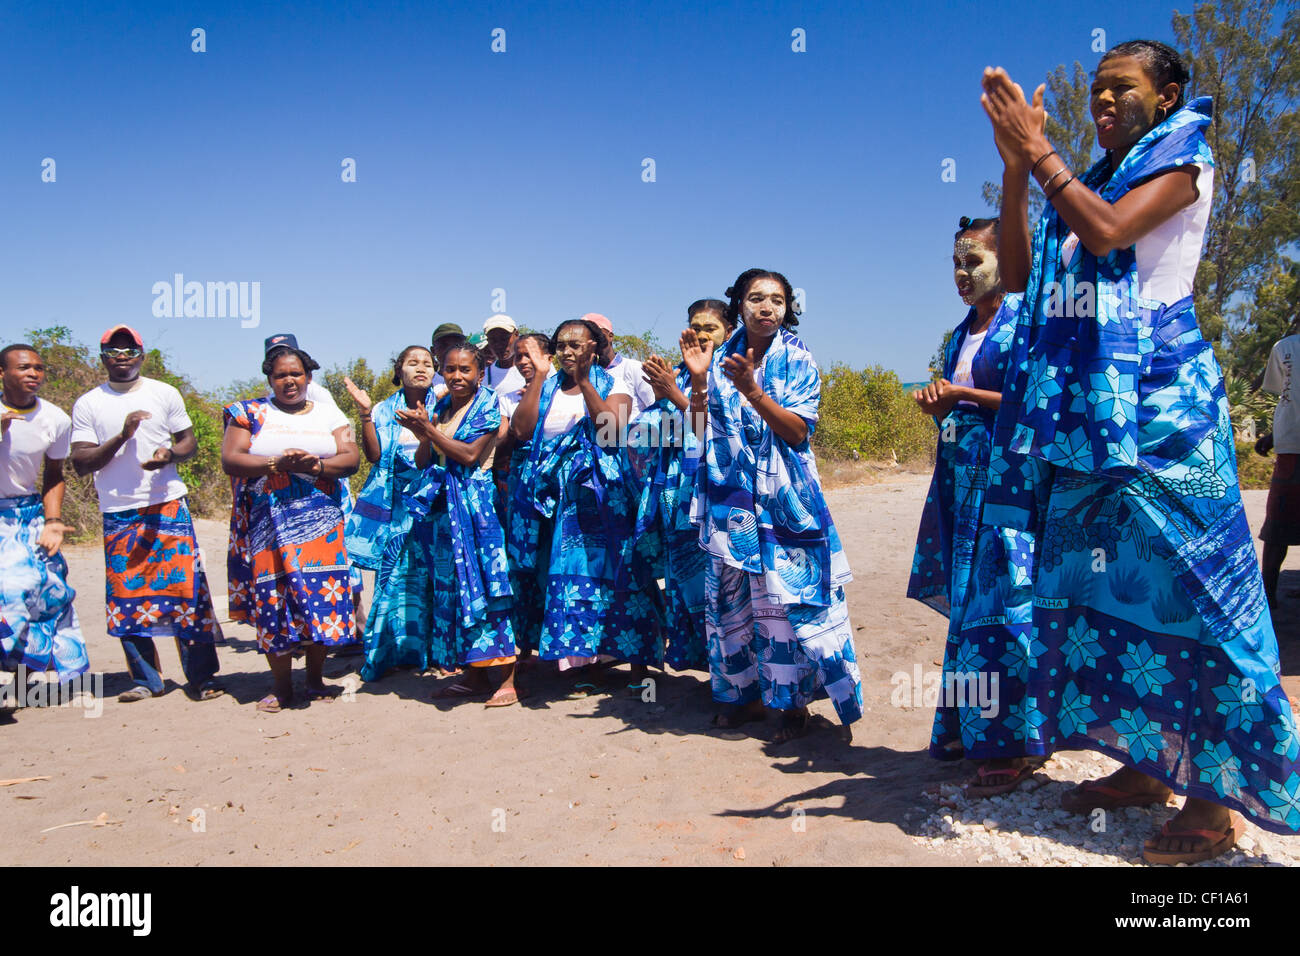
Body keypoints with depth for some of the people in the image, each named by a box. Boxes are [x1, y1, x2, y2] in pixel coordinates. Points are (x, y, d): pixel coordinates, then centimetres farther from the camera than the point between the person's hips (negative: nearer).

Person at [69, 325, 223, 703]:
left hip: (168, 506, -1)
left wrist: (169, 453, -12)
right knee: (127, 595, 2)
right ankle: (145, 679, 15)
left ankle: (201, 677, 1)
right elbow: (80, 463, 0)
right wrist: (121, 437, -14)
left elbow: (189, 442, 11)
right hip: (118, 514, 1)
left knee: (186, 587, -6)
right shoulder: (88, 404, 7)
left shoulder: (164, 393, 9)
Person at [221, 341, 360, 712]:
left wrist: (316, 465, -17)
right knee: (272, 598, -4)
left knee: (321, 594, -3)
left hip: (321, 524, 1)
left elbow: (352, 457, 1)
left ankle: (316, 679, 12)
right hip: (268, 524, -1)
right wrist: (276, 464, -17)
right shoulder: (250, 414, 8)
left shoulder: (329, 414, 12)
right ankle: (282, 685, 10)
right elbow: (229, 459, -3)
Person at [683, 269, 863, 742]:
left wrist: (751, 389, -19)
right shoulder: (721, 359, 10)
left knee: (786, 597, -6)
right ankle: (747, 693, 21)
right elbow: (702, 430, 6)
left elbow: (798, 430, -8)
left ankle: (794, 701, 7)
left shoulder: (797, 360, 2)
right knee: (732, 597, 6)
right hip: (730, 496, 3)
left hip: (783, 498, -3)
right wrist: (698, 380, -7)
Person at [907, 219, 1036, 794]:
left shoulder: (1022, 322, -5)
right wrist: (938, 405, 2)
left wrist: (963, 395, -12)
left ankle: (1008, 747, -3)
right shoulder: (962, 334, 19)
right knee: (968, 603, 9)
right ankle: (968, 730, 17)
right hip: (962, 475, 8)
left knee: (998, 605, -9)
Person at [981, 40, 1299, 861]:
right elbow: (1017, 274, 9)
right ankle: (1147, 763, 18)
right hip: (1086, 407, 7)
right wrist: (1016, 169, 1)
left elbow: (1108, 232, -18)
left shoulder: (1182, 163, 1)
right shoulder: (1090, 184, 19)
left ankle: (1216, 796, 0)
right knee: (1102, 581, 7)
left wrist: (1038, 151, -10)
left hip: (1158, 403, -7)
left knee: (1181, 579, -7)